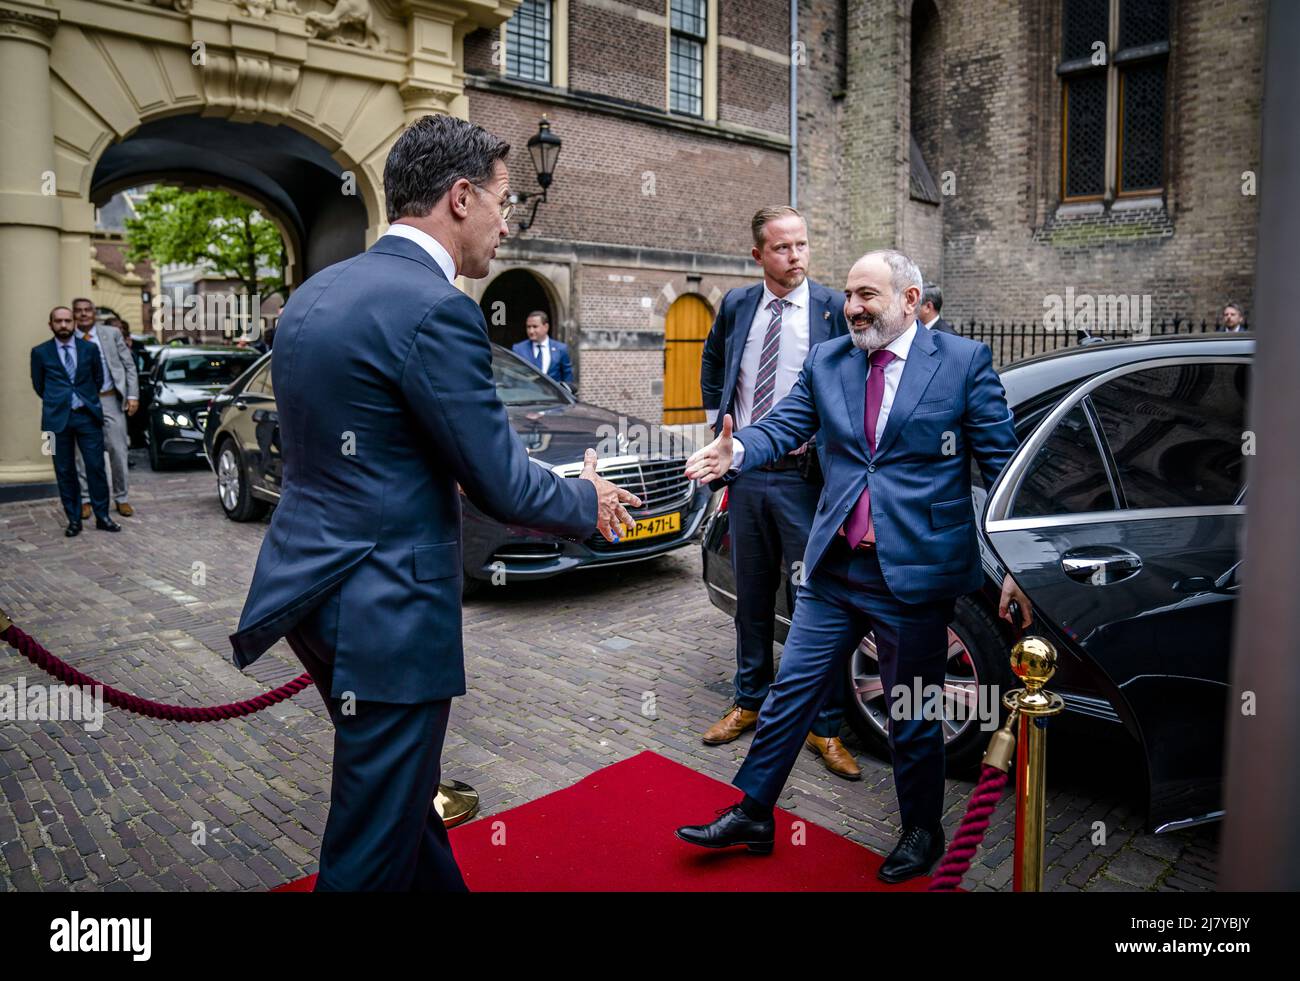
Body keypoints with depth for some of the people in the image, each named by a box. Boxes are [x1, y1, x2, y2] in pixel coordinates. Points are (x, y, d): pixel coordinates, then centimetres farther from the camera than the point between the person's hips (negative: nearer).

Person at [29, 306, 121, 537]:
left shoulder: (90, 349, 6)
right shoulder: (40, 352, 4)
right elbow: (39, 385, 13)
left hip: (88, 415, 0)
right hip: (57, 418, 0)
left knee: (96, 467, -1)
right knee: (65, 471, 4)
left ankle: (102, 517, 7)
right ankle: (74, 519, 12)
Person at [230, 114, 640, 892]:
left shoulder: (315, 294, 9)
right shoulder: (436, 308, -19)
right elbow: (501, 485, -16)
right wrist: (589, 501, 3)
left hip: (316, 585, 9)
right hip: (385, 606, -9)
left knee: (401, 796, 25)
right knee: (375, 851, 8)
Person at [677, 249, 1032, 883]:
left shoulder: (964, 361, -4)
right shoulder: (825, 361, 7)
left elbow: (1003, 466, -5)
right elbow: (782, 427, -1)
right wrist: (735, 451, -24)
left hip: (914, 571, -3)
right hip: (834, 569, 4)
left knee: (912, 718, 12)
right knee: (789, 693, 10)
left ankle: (922, 833, 36)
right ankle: (752, 815, 27)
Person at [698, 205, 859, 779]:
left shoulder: (833, 309, -5)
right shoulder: (736, 305, 7)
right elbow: (711, 360, 25)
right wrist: (716, 419, 16)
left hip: (803, 477, -4)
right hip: (746, 473, 4)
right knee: (751, 597, 16)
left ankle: (824, 726, 14)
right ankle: (750, 701, 32)